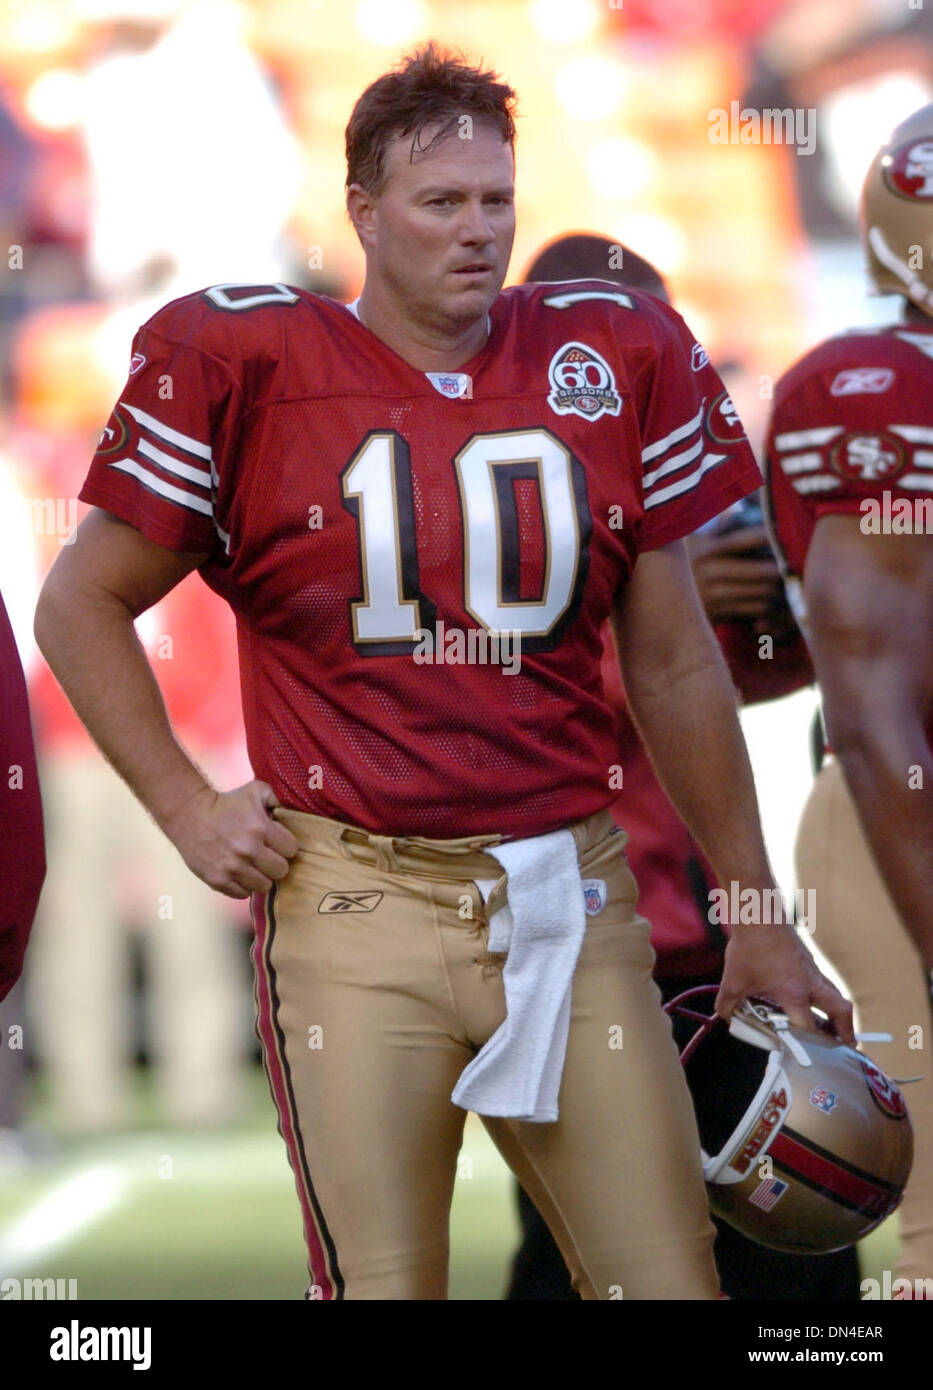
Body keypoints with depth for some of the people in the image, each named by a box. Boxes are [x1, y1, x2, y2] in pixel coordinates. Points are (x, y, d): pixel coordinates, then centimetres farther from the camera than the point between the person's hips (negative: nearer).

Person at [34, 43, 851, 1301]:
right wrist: (187, 809, 0)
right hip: (356, 905, -2)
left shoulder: (614, 363, 7)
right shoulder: (252, 367, -1)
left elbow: (673, 663, 14)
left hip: (569, 901, 3)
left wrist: (756, 914, 15)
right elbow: (82, 604, 9)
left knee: (672, 1278, 0)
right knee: (382, 1283, 1)